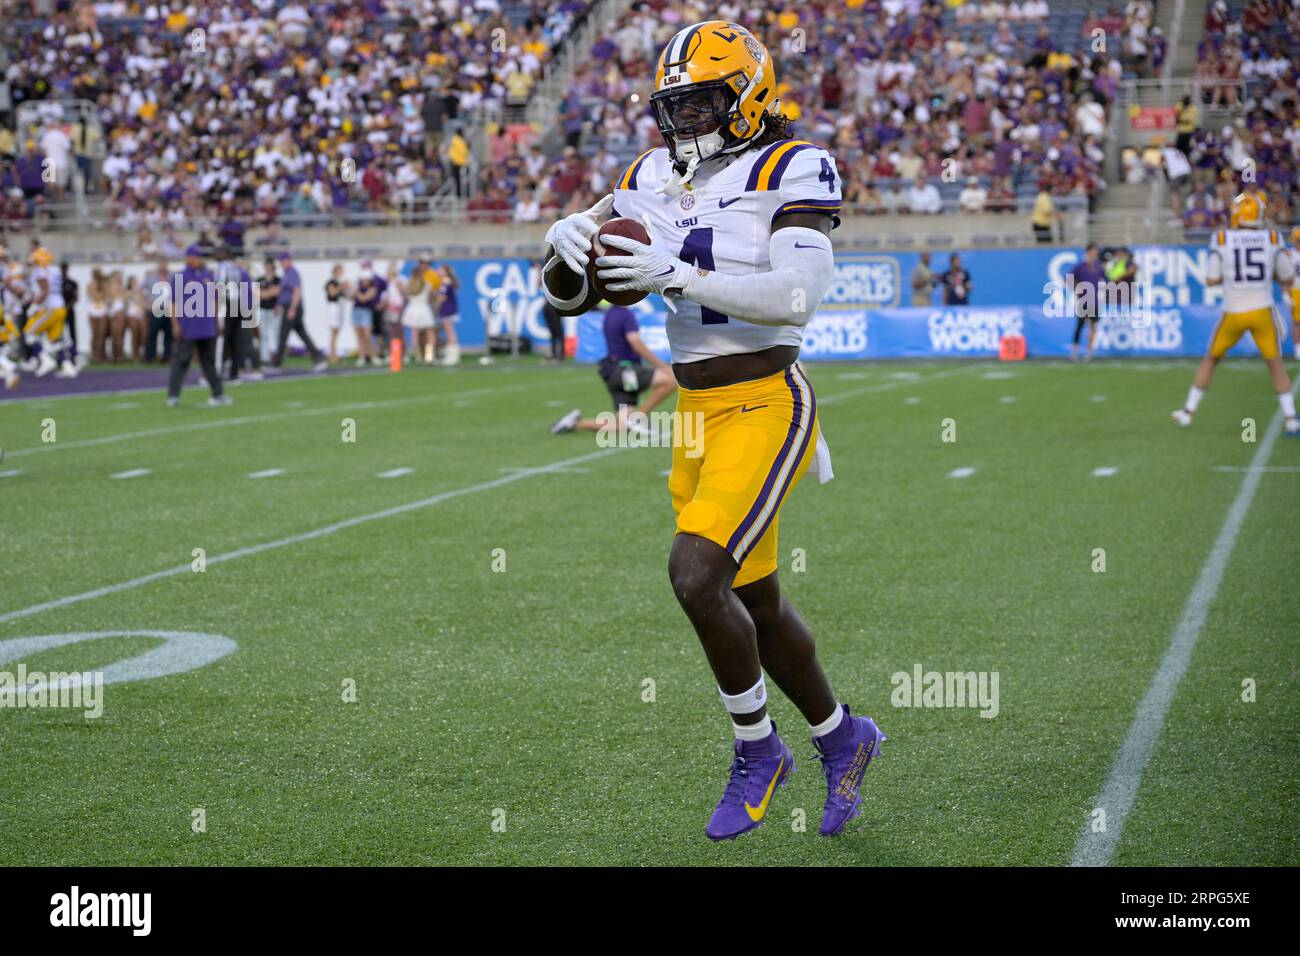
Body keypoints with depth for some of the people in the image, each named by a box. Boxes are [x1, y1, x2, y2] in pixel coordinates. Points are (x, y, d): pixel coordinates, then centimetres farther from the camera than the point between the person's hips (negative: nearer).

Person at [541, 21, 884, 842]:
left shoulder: (792, 171, -9)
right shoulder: (655, 179, 10)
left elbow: (795, 296, -23)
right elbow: (570, 294, 12)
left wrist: (679, 274, -29)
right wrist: (566, 245, -11)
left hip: (765, 408, -7)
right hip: (699, 414, 7)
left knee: (696, 574, -20)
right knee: (755, 601, 15)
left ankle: (757, 749, 3)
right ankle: (841, 737, 38)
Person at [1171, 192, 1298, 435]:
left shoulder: (1222, 240, -7)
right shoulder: (1272, 239, -4)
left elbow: (1211, 280, -3)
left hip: (1234, 313, 0)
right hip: (1262, 311, 0)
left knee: (1210, 359, 18)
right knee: (1275, 364, 11)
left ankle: (1188, 412, 23)